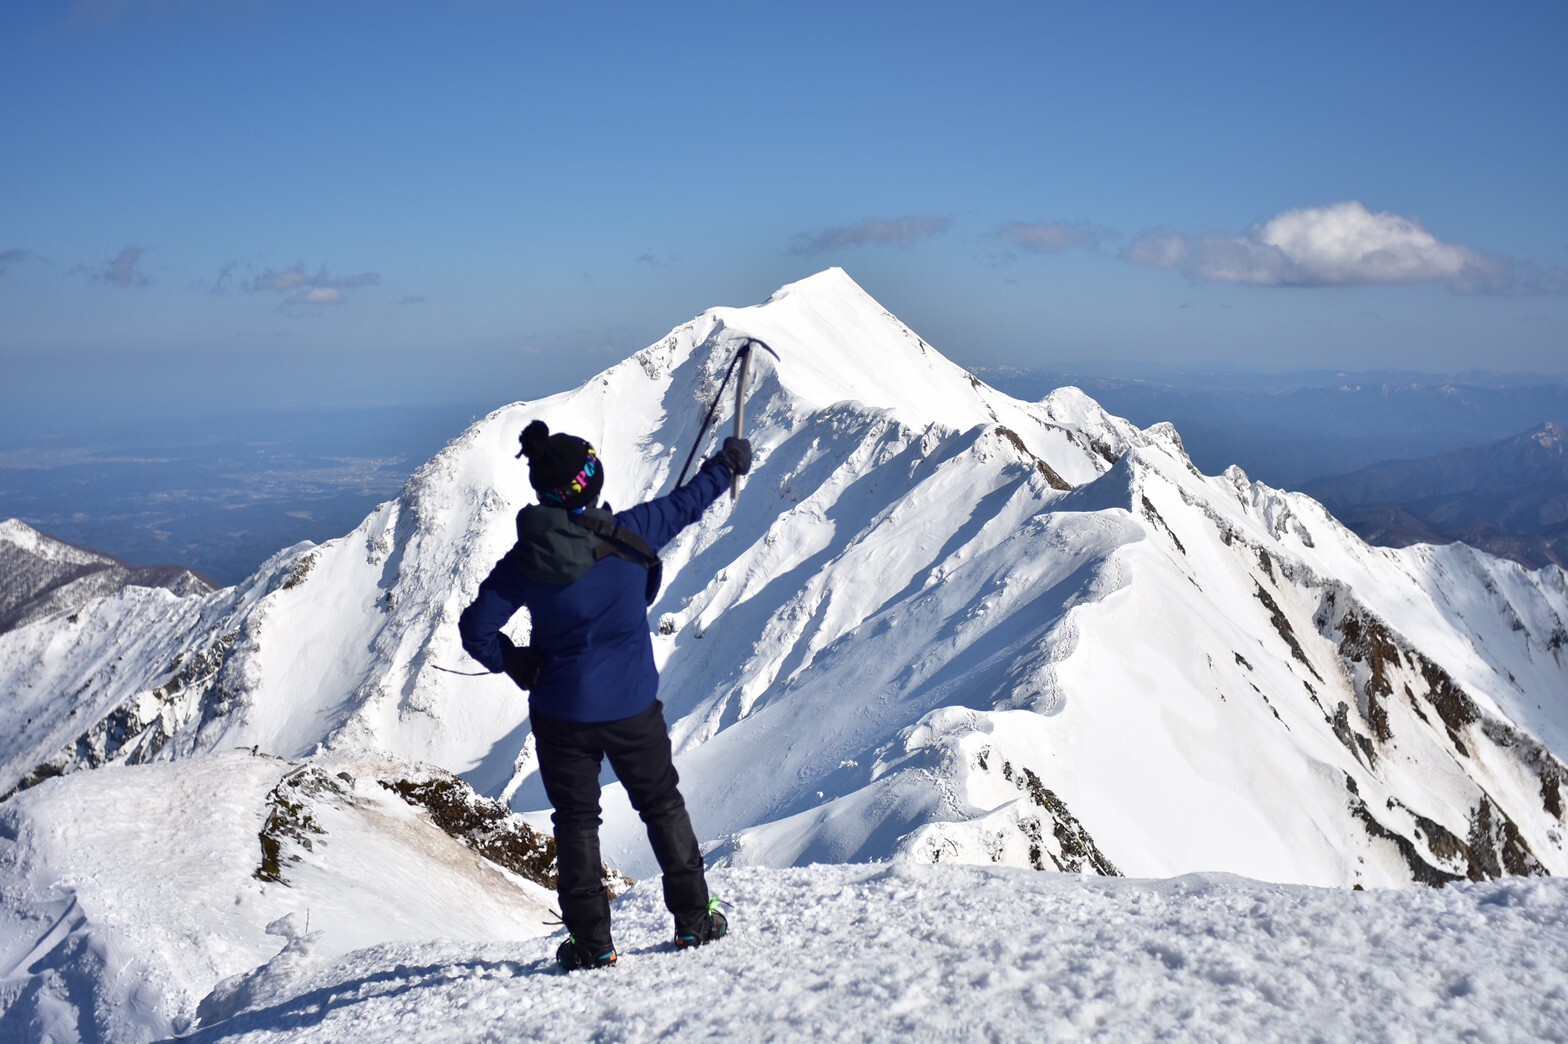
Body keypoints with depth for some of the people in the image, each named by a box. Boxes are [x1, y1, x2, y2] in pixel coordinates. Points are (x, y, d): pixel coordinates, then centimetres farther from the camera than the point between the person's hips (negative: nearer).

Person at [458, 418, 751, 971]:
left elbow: (476, 629, -9)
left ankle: (591, 942, 12)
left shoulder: (524, 560, -11)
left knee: (576, 822, 13)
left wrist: (518, 664, 9)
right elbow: (685, 504, 3)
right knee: (663, 807, 18)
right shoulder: (628, 534, -14)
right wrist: (728, 463, 20)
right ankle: (694, 919, 23)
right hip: (632, 707, 0)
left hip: (561, 713, 0)